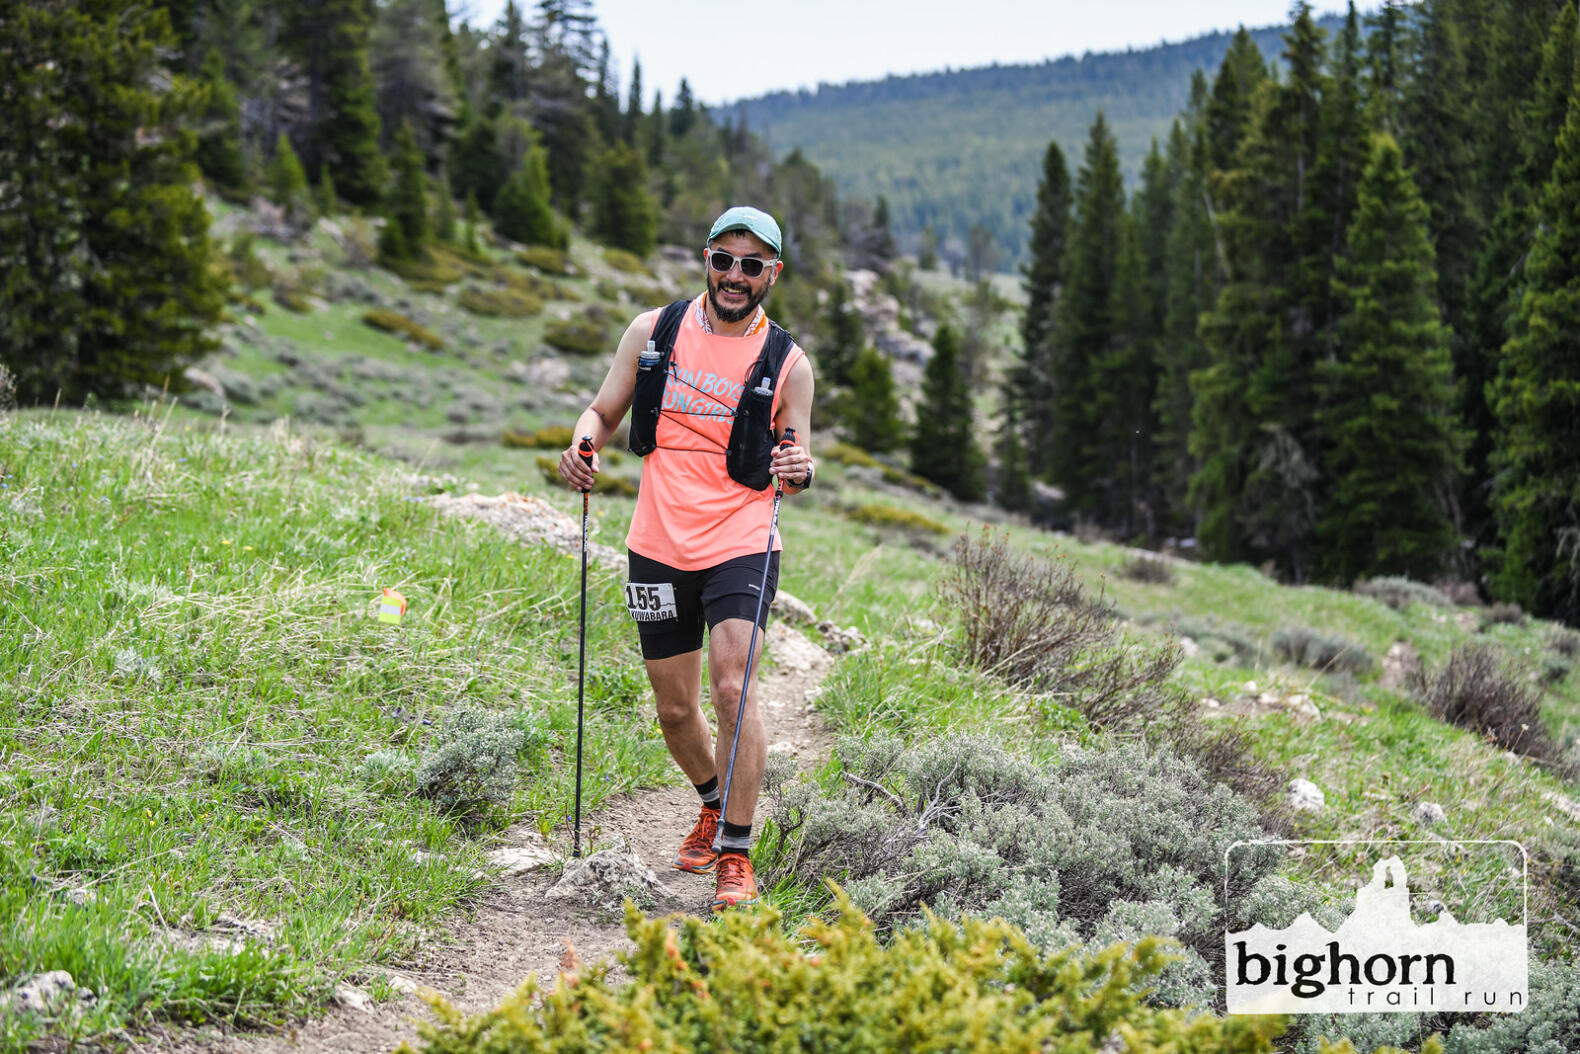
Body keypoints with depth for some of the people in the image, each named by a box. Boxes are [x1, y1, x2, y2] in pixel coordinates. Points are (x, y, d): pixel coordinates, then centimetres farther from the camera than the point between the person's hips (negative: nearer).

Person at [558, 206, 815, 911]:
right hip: (659, 547, 3)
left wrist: (800, 472, -19)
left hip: (742, 544, -3)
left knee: (732, 691, -19)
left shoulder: (788, 363, -1)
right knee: (674, 710, 12)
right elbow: (604, 412, 12)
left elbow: (797, 465, 5)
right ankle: (713, 805, 41)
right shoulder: (654, 331, 3)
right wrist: (580, 445, -11)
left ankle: (736, 856, -9)